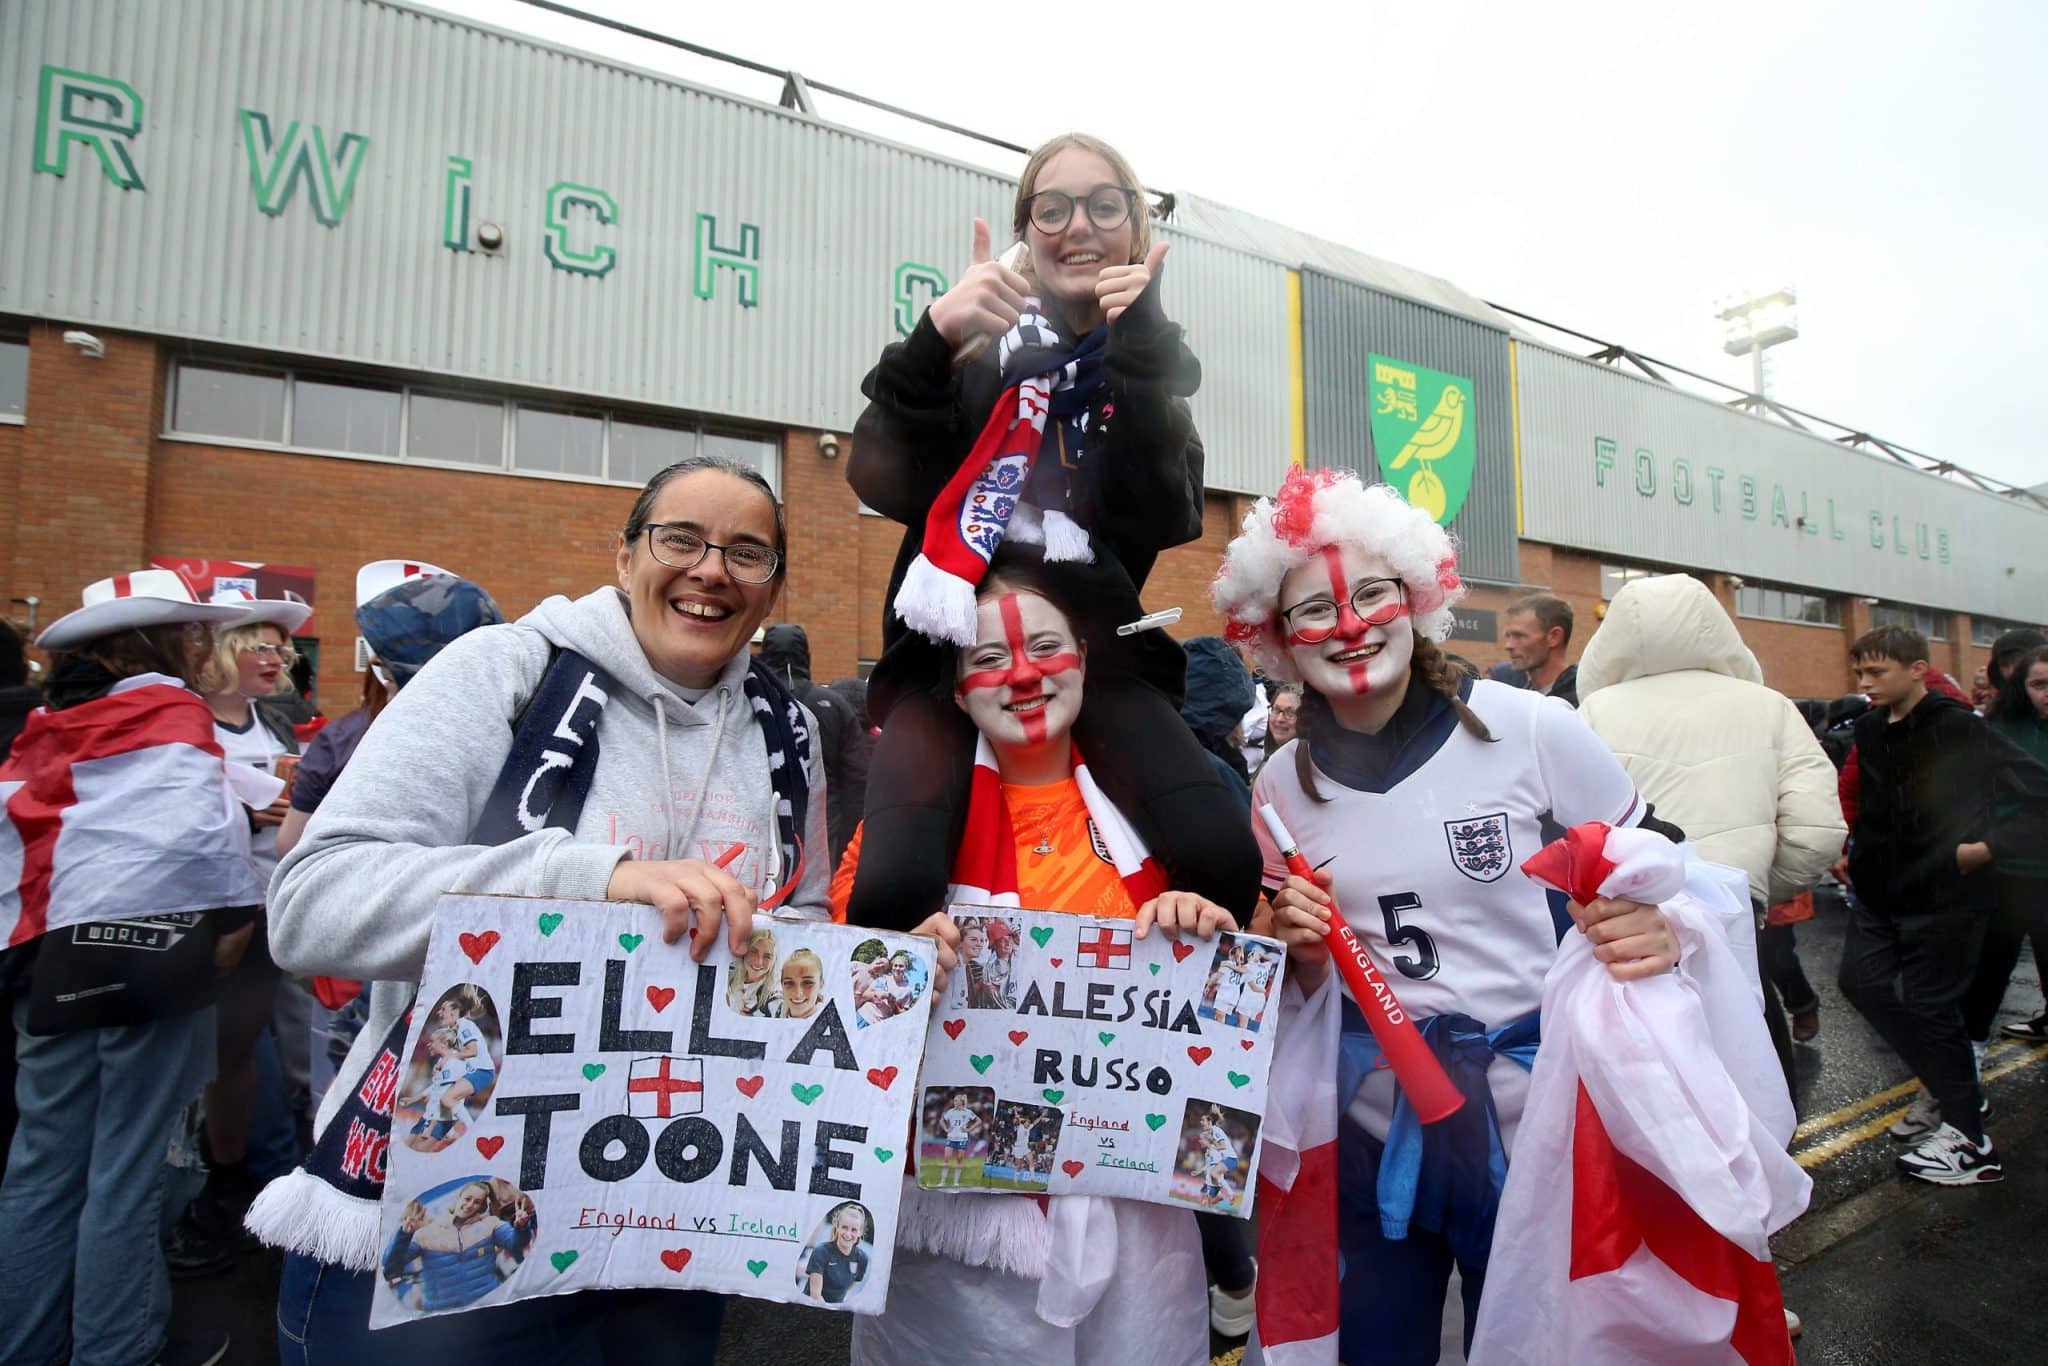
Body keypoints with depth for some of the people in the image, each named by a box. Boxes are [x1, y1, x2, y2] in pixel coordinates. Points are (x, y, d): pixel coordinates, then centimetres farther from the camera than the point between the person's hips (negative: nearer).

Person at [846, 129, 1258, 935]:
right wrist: (934, 341, -23)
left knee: (1222, 865, -18)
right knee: (892, 890, -21)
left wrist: (1139, 353, -13)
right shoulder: (977, 342, 6)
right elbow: (881, 485, -9)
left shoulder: (1155, 363, 11)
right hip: (953, 643, -1)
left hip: (1095, 648, 2)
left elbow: (1167, 522, -8)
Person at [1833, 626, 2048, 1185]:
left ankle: (1970, 1143, 17)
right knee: (1863, 981, 5)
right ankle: (1946, 1084, 27)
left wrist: (1988, 848, -25)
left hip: (1943, 896, -7)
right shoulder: (1870, 728, 5)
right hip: (1880, 890, 7)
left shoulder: (1958, 730, -16)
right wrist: (1853, 853, 10)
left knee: (1930, 1005, 1)